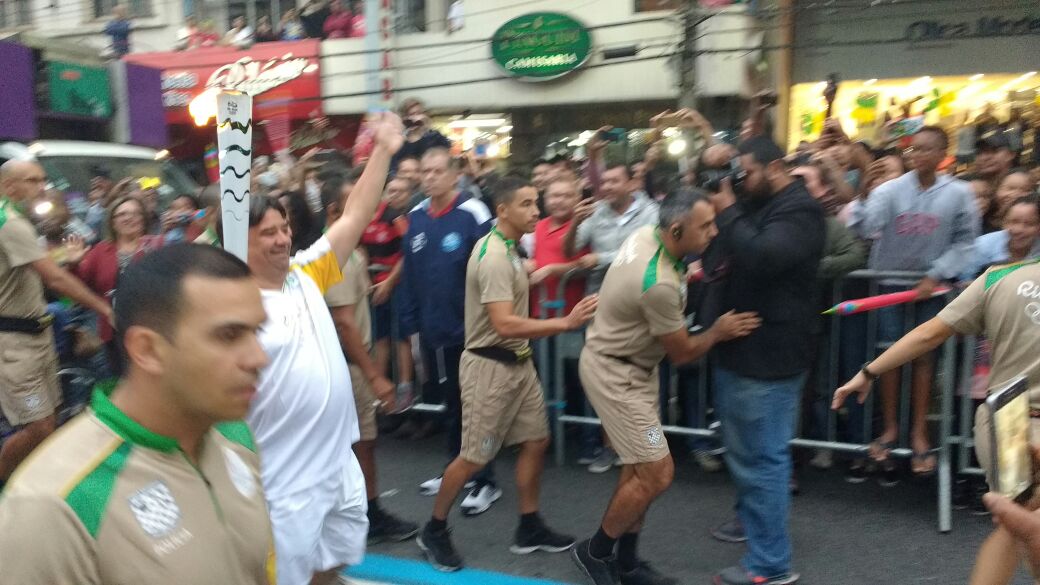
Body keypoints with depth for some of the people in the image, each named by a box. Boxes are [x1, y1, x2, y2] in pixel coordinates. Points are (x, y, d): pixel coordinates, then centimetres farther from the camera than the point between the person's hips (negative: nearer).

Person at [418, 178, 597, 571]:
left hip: (518, 362, 10)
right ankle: (434, 531, 21)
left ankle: (529, 529, 26)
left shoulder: (509, 248, 9)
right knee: (475, 457, 2)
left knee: (536, 441, 12)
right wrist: (566, 323, -34)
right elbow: (504, 325, -32)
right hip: (490, 365, -9)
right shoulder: (494, 257, -23)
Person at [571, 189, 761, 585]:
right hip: (615, 373, -10)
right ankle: (594, 552, 14)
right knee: (657, 473, -6)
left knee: (639, 469, 15)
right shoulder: (660, 284, -32)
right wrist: (719, 332, 0)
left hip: (629, 366, 10)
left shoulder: (646, 234, -5)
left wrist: (684, 281, 5)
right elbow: (682, 353, -16)